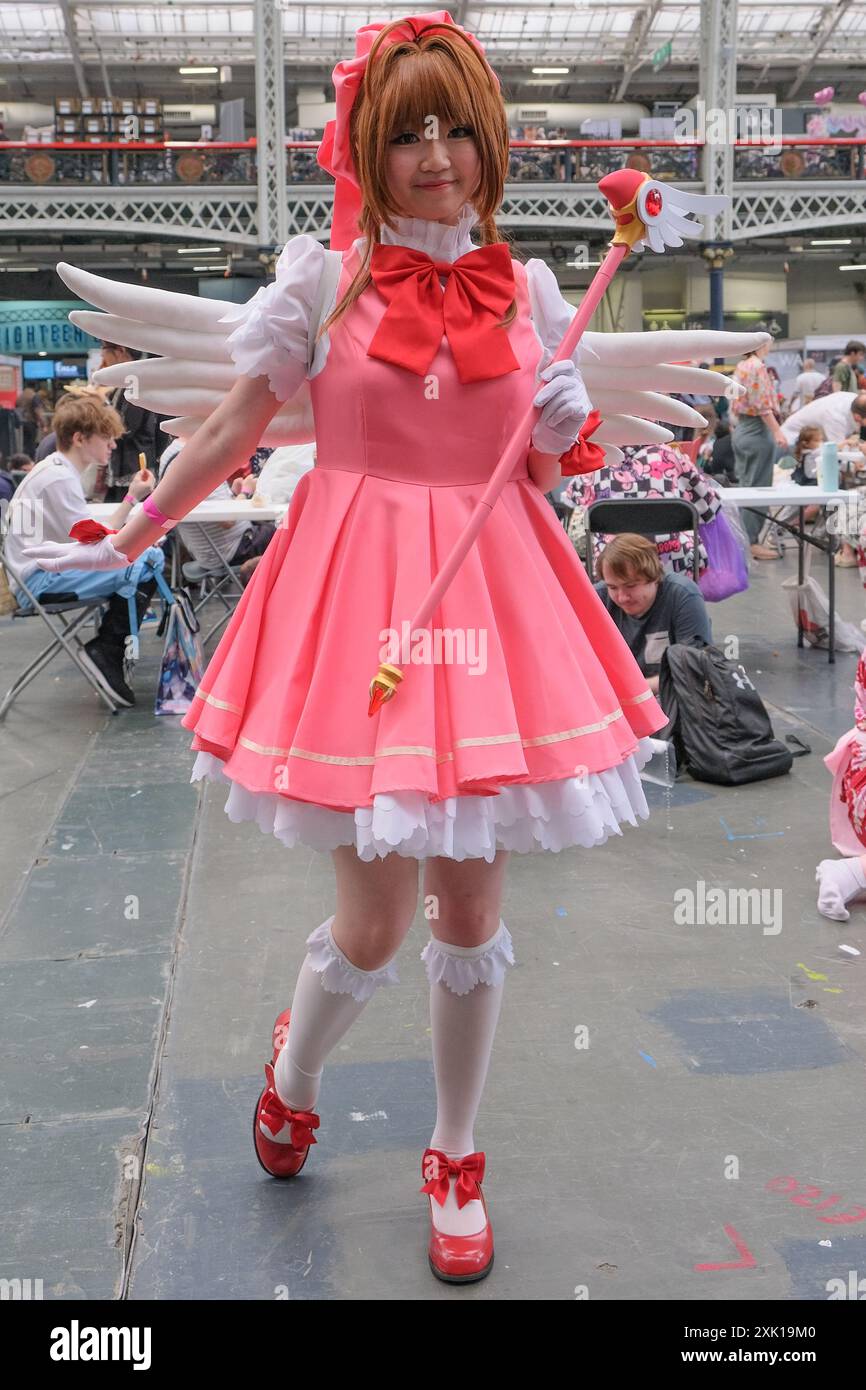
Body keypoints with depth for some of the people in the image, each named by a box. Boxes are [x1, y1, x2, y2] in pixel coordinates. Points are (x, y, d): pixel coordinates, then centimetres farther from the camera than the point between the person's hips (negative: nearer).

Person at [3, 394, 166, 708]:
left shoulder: (62, 469, 15)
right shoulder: (60, 478, -16)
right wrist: (132, 498, -12)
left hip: (50, 568, 10)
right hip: (39, 580, -10)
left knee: (152, 555, 10)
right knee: (142, 564, -23)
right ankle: (105, 653, -11)